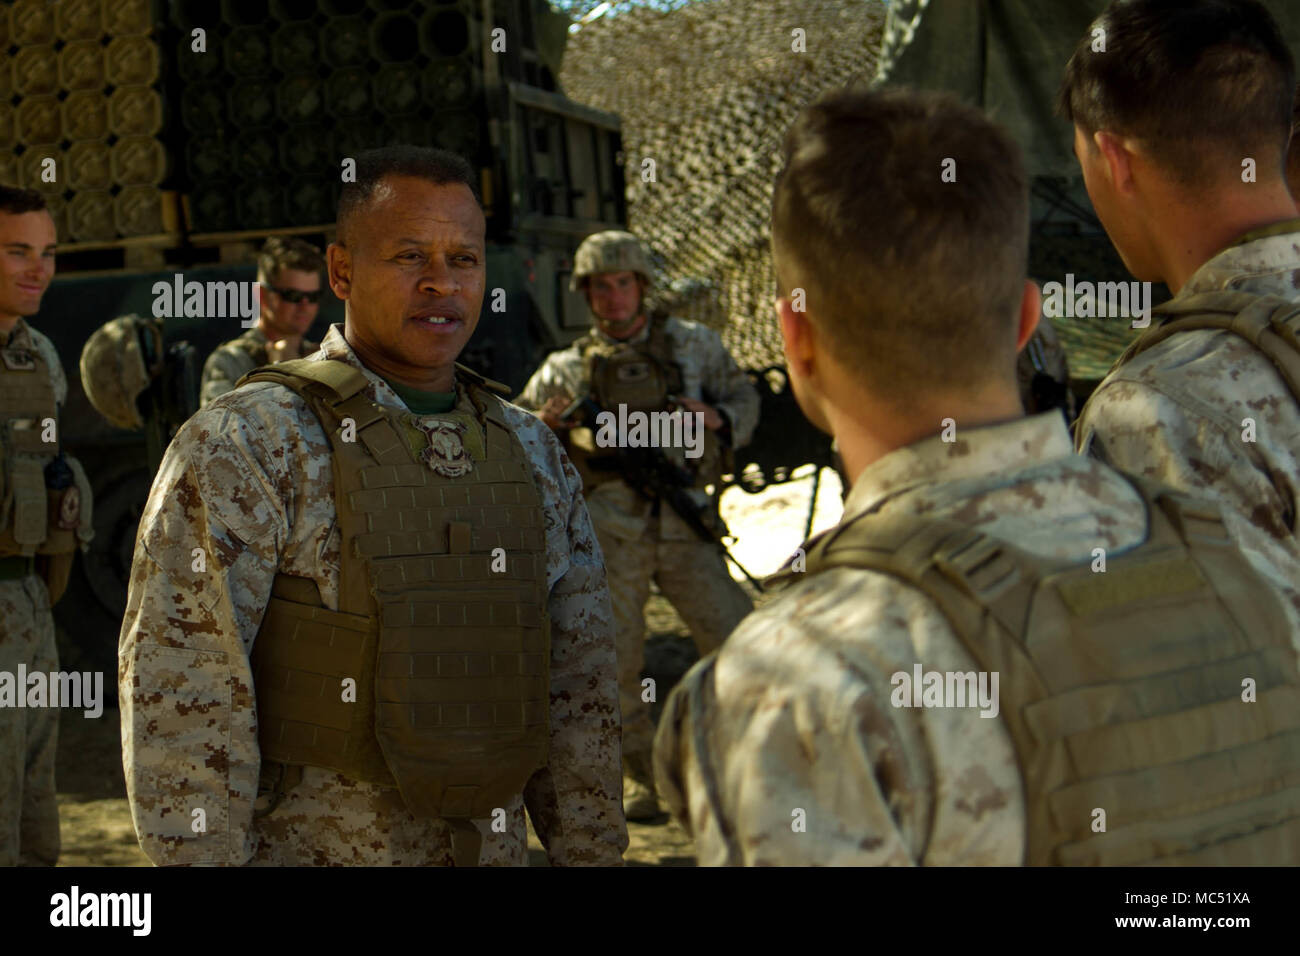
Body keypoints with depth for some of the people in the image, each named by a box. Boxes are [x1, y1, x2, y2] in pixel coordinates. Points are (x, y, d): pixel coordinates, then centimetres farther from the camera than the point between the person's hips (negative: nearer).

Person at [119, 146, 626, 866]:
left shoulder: (534, 453, 4)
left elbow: (578, 688, 7)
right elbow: (179, 702, -16)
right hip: (305, 846, -4)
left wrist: (591, 852, 5)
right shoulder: (241, 448, -12)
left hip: (496, 844, 5)